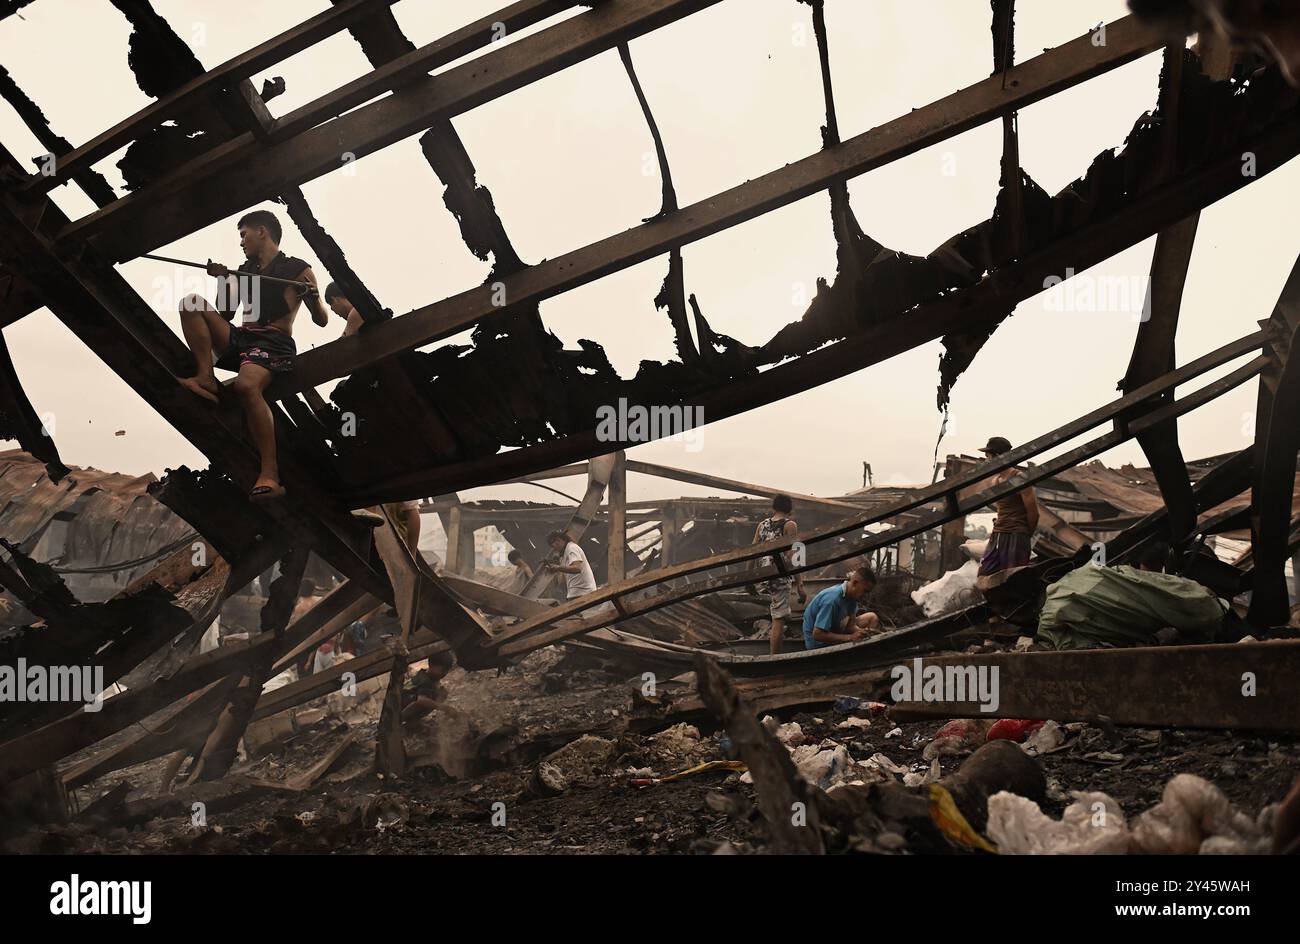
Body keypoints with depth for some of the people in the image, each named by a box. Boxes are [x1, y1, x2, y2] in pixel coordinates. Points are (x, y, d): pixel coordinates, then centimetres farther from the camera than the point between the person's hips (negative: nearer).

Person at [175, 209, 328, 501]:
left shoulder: (298, 270, 7)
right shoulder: (245, 270, 23)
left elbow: (322, 321, 3)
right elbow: (224, 316, 25)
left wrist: (313, 298, -17)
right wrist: (224, 281, 14)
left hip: (273, 343, -6)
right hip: (239, 338, 6)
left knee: (246, 386, -37)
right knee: (191, 303, -10)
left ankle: (270, 473, -39)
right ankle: (205, 378, -20)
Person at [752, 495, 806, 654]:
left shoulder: (762, 524, 12)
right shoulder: (789, 525, -4)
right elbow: (790, 557, -13)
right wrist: (799, 585, -13)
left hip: (761, 578, 6)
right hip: (780, 579, -6)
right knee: (778, 621, -4)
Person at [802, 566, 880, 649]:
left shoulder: (852, 596, -6)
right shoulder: (831, 599, -32)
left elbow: (850, 624, -3)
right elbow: (817, 634, -33)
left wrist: (862, 631, -26)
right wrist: (850, 637, -35)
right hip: (819, 642, -9)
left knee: (872, 617, 5)